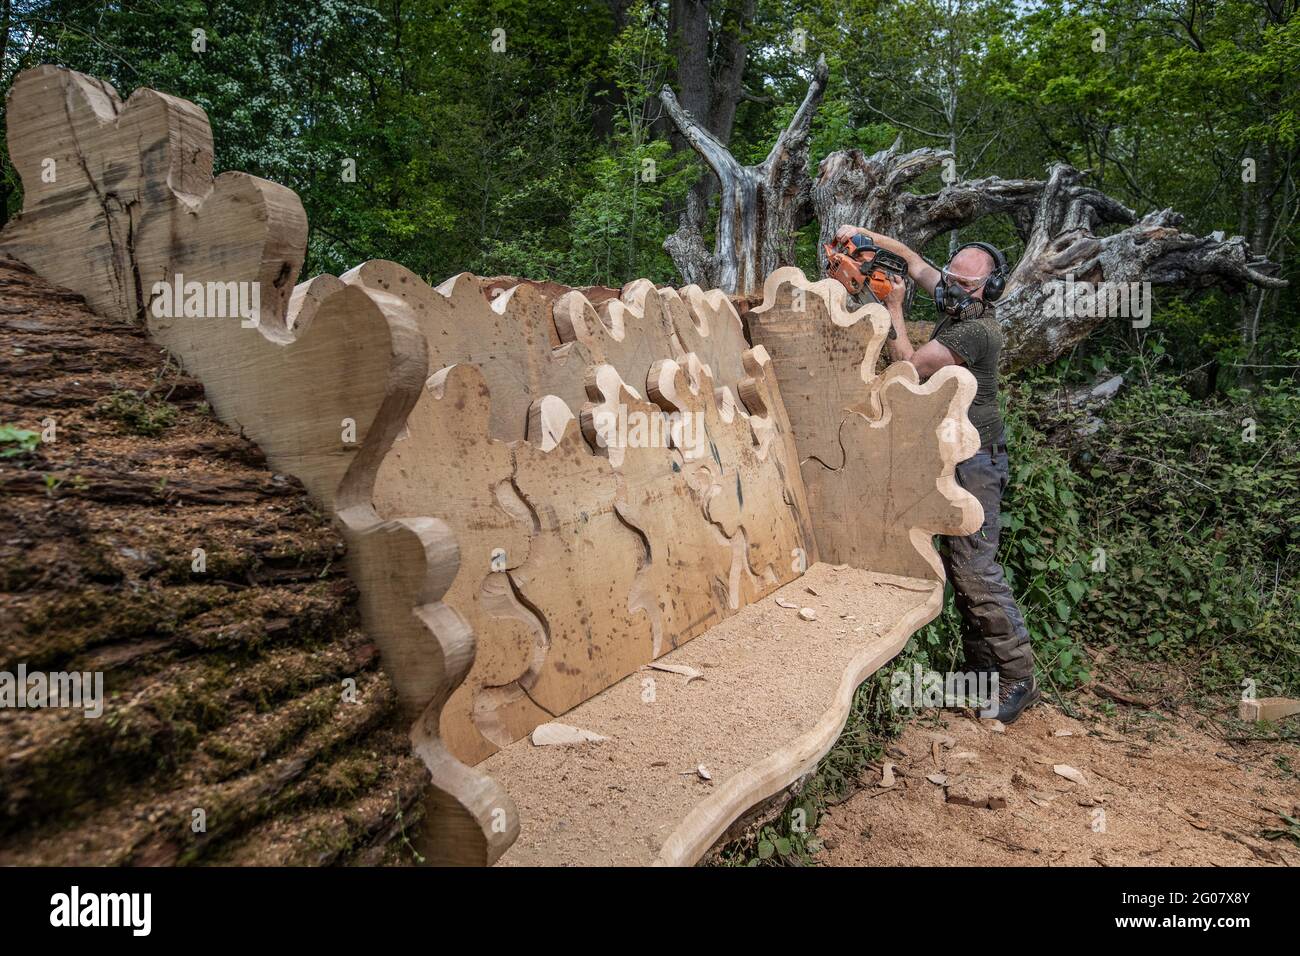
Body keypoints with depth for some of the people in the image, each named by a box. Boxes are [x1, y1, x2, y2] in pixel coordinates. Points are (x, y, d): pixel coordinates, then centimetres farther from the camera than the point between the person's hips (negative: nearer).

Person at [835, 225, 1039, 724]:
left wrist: (894, 307, -5)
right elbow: (914, 260, 22)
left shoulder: (977, 330, -17)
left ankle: (1019, 677, -2)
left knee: (975, 568, -11)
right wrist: (866, 235, 12)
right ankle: (981, 668, 17)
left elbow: (909, 366, -15)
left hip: (974, 461, -9)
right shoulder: (956, 306, 10)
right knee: (957, 563, 10)